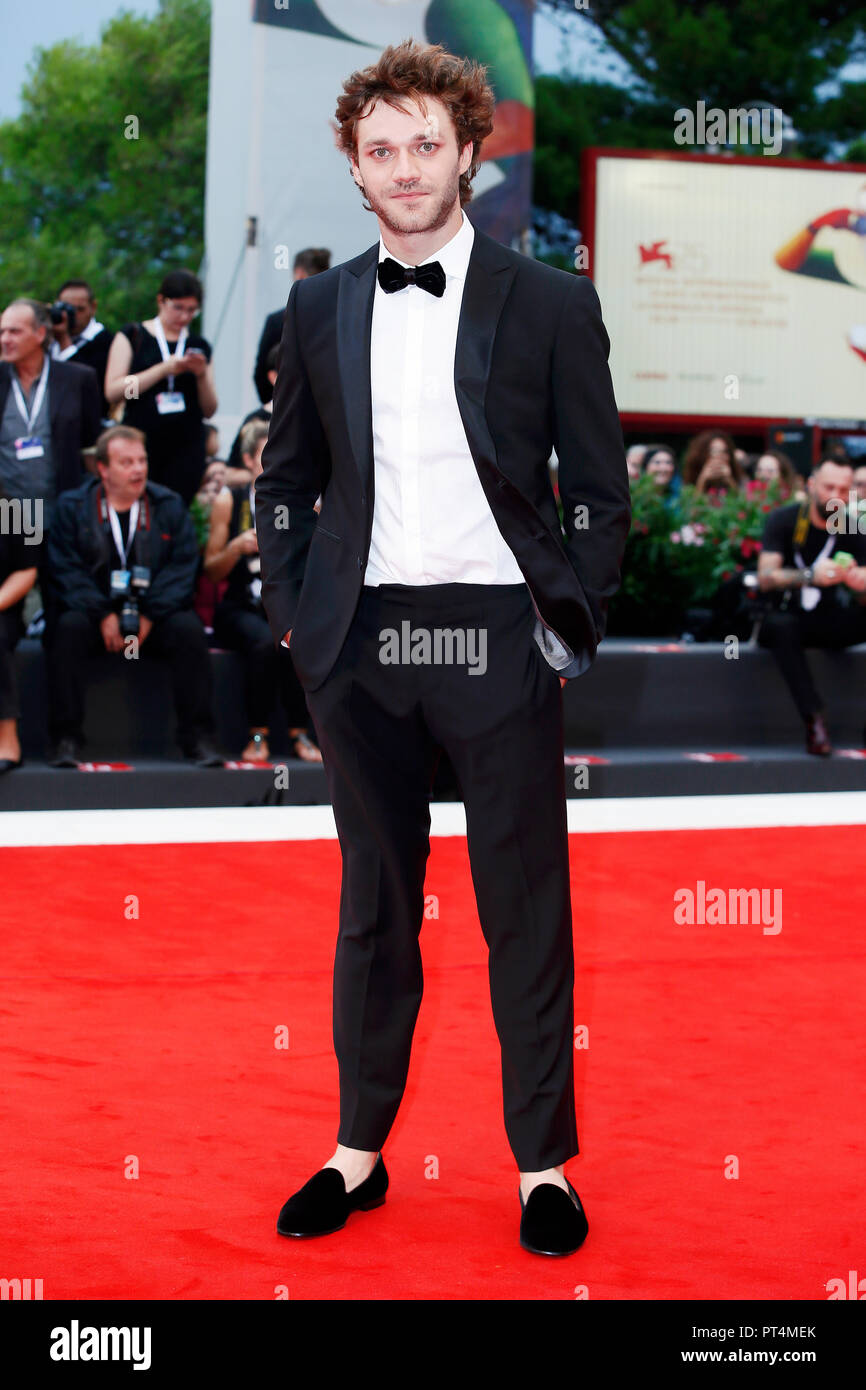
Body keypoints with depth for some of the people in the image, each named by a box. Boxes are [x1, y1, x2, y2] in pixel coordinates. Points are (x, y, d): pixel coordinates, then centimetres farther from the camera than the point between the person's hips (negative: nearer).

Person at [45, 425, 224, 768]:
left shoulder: (169, 506, 8)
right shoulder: (72, 506, 5)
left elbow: (182, 567, 0)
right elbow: (66, 569, -4)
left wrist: (150, 615, -14)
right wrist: (103, 615, -17)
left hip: (155, 614, 1)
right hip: (96, 612, -1)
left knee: (188, 629, -28)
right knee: (69, 627, -32)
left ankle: (198, 737, -22)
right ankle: (66, 738, -27)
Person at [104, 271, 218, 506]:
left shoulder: (199, 346, 14)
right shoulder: (132, 336, 6)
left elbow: (209, 410, 13)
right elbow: (112, 392, -7)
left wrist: (201, 374, -5)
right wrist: (164, 370, -12)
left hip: (186, 448, 2)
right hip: (140, 441, -2)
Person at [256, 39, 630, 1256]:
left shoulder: (550, 306, 0)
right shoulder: (319, 310, 8)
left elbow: (601, 488, 3)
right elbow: (286, 479, 16)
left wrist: (574, 623, -4)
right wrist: (291, 611, 6)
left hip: (497, 640, -3)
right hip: (360, 643, 3)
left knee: (526, 911, 3)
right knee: (375, 902, 12)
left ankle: (544, 1164, 14)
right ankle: (359, 1151, 22)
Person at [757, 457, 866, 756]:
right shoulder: (783, 520, -8)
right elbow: (765, 578, -20)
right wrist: (810, 576, -38)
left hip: (827, 623, 3)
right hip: (786, 617, -3)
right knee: (780, 625, -37)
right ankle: (813, 717, -38)